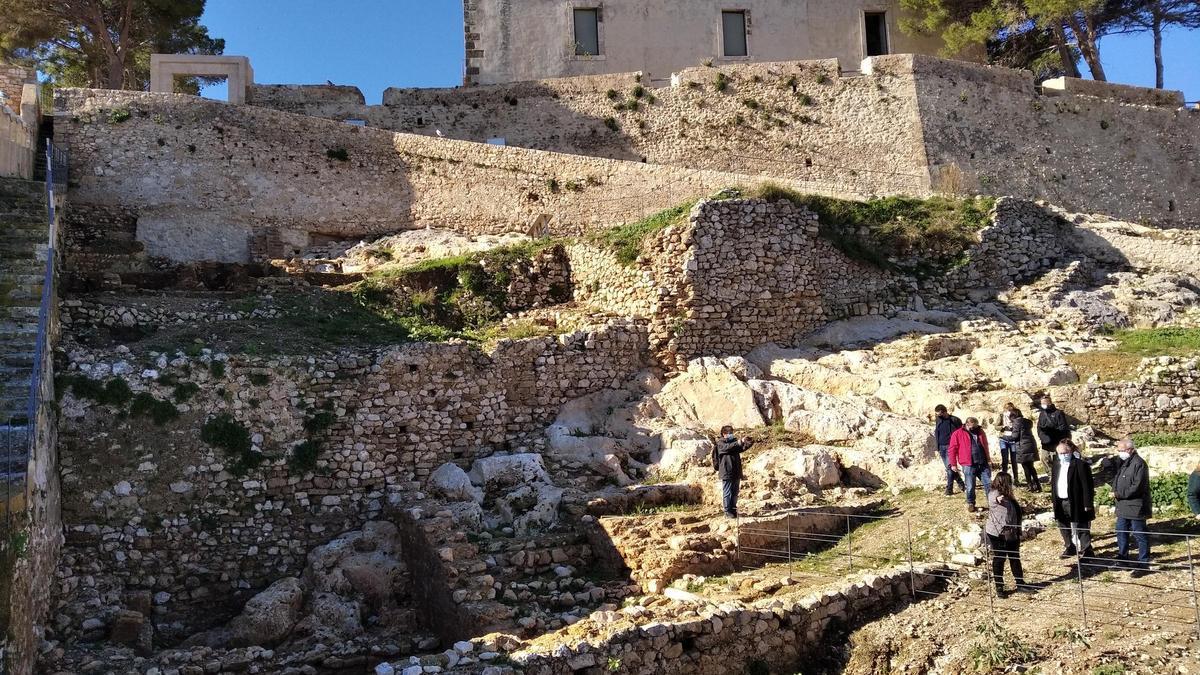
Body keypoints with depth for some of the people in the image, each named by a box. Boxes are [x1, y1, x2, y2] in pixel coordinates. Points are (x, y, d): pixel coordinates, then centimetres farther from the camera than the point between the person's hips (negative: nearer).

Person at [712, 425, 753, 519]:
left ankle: (733, 510, 21)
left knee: (735, 493, 12)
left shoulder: (734, 441, 16)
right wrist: (739, 442, -34)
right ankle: (727, 512, 2)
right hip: (727, 473, -7)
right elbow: (727, 447, -24)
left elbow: (741, 448, 14)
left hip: (736, 473, 7)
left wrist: (749, 443, -6)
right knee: (727, 493, -3)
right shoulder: (720, 444, -6)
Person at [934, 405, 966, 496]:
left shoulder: (954, 420, -7)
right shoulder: (938, 421, 9)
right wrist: (937, 448, 12)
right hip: (941, 447, 6)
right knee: (949, 468, 9)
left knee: (949, 467, -14)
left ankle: (949, 488, -7)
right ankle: (961, 484, 23)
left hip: (950, 446, -6)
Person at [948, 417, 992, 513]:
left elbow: (985, 447, 20)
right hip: (969, 465, -4)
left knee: (988, 484, 6)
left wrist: (988, 460, 18)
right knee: (970, 487, 4)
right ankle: (970, 504, 22)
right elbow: (952, 450, -3)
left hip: (983, 464, 4)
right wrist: (953, 464, -4)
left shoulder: (980, 432, 9)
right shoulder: (958, 434, -5)